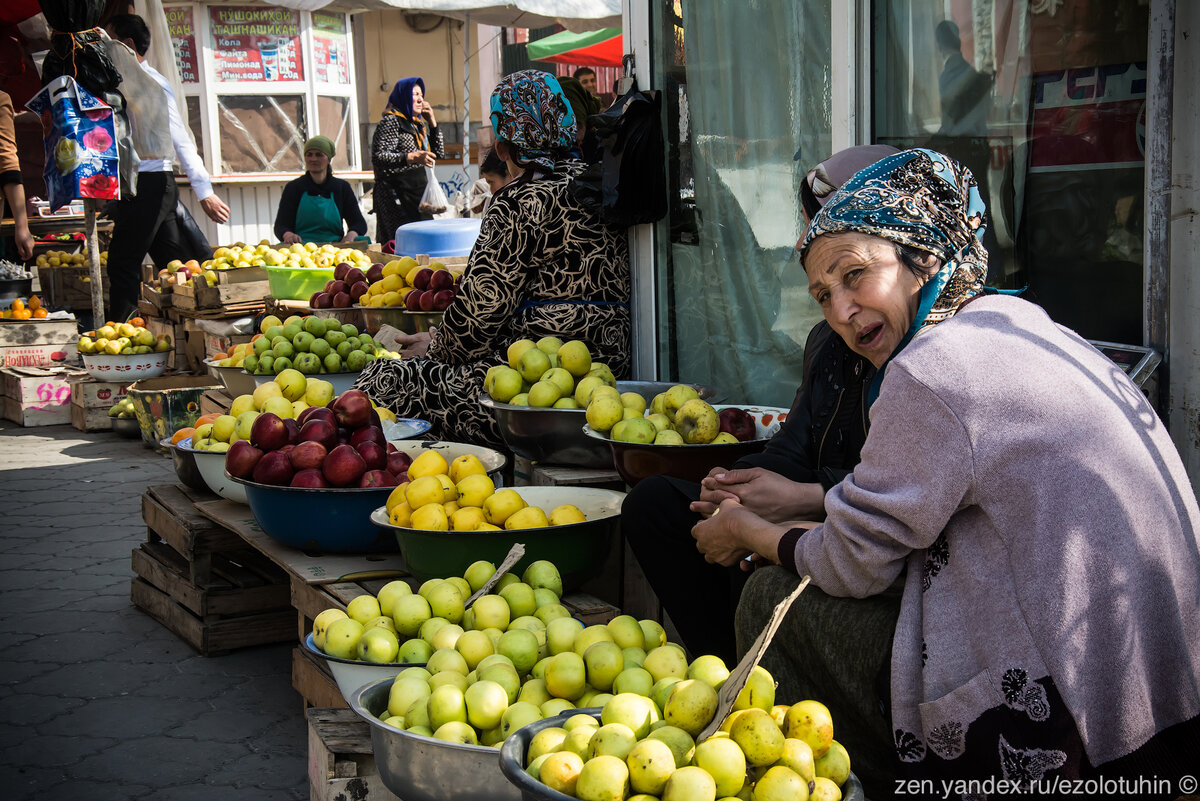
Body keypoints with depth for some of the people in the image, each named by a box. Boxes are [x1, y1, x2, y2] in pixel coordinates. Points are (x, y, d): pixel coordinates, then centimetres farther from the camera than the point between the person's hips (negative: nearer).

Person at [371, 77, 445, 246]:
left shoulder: (419, 124, 19)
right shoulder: (391, 122, -5)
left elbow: (439, 153, 21)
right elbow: (378, 157, -17)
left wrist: (432, 122, 11)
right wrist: (411, 158, -28)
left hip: (417, 192, 8)